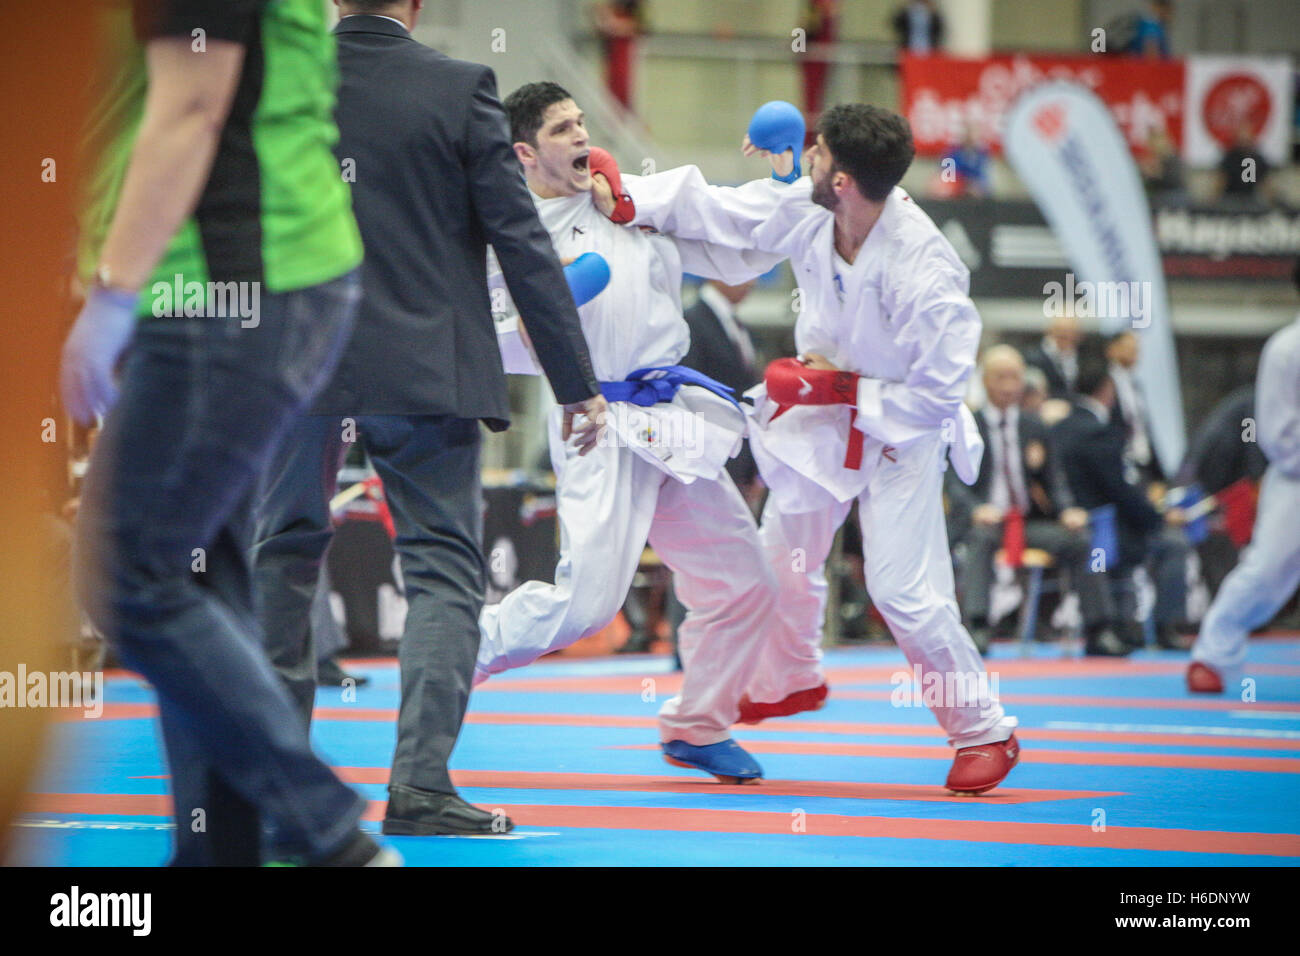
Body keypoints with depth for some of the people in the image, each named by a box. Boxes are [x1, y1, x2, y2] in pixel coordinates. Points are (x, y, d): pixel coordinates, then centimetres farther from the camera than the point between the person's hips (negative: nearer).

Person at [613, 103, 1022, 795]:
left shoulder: (926, 275, -35)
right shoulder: (805, 210, -18)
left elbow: (937, 393, -28)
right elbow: (710, 207, -5)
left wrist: (841, 389, -26)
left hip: (901, 429, -7)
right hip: (821, 411, 7)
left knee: (904, 590, -14)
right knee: (784, 555, 23)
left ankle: (983, 731, 4)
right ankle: (789, 680, 52)